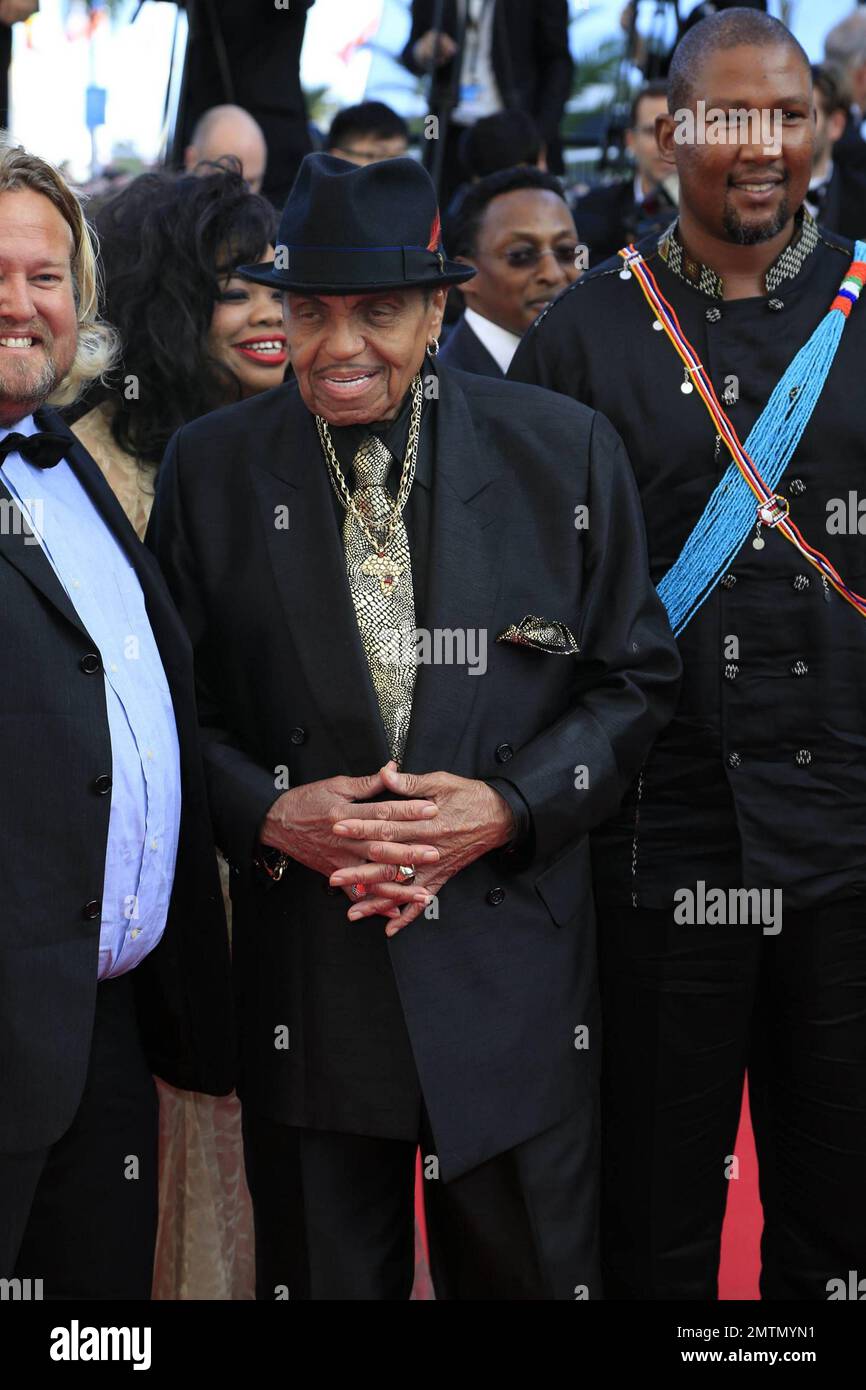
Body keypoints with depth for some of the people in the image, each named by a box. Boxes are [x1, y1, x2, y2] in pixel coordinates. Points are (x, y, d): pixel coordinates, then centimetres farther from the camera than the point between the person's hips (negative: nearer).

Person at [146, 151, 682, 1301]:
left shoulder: (564, 452, -2)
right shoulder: (209, 468, 0)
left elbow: (635, 679, 3)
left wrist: (509, 806, -13)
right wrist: (269, 812, -14)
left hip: (512, 976, 0)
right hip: (303, 977, 1)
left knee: (530, 1272, 12)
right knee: (321, 1274, 13)